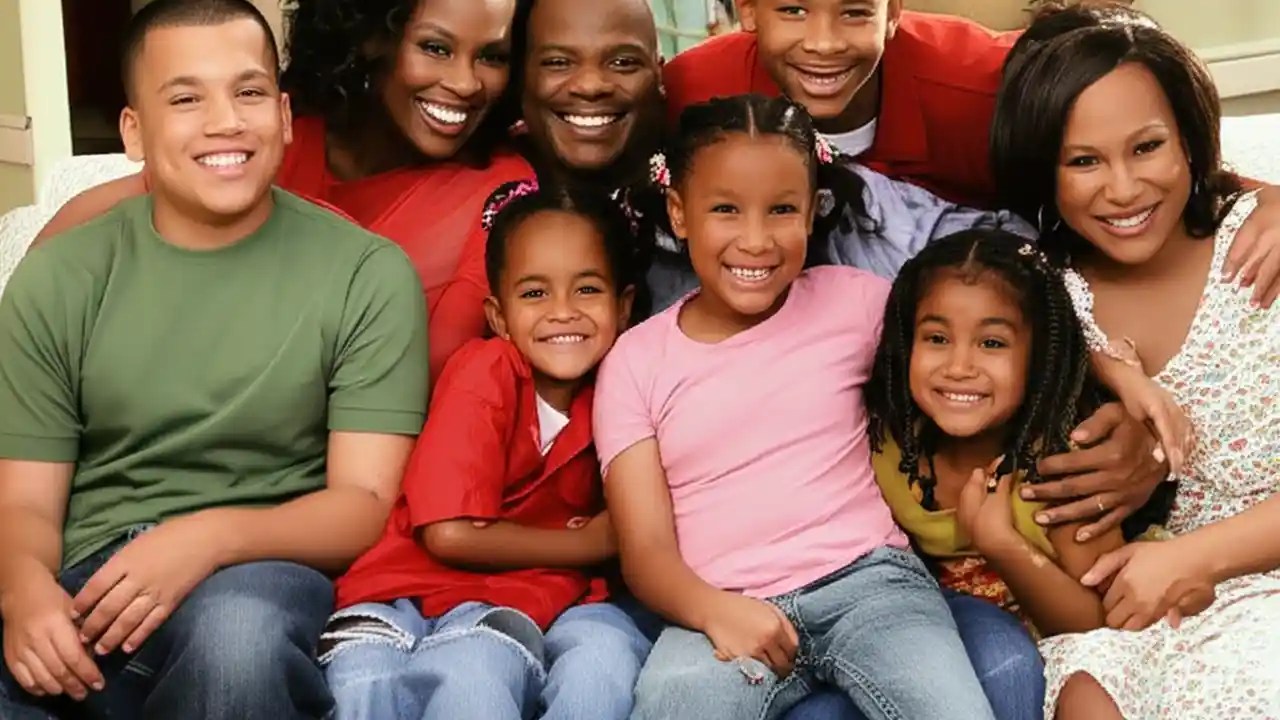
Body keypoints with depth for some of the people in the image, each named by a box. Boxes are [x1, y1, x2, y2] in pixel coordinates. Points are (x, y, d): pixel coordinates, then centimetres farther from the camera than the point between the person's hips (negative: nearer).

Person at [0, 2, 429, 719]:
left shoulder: (369, 275, 0)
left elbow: (364, 504, -5)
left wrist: (212, 537, -24)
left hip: (266, 571, -1)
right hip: (90, 580, 1)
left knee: (237, 630, -37)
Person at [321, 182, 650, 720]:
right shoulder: (486, 372, -9)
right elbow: (450, 534, -15)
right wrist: (590, 545, -6)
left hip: (534, 603, 4)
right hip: (419, 592, -4)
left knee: (605, 659, -29)